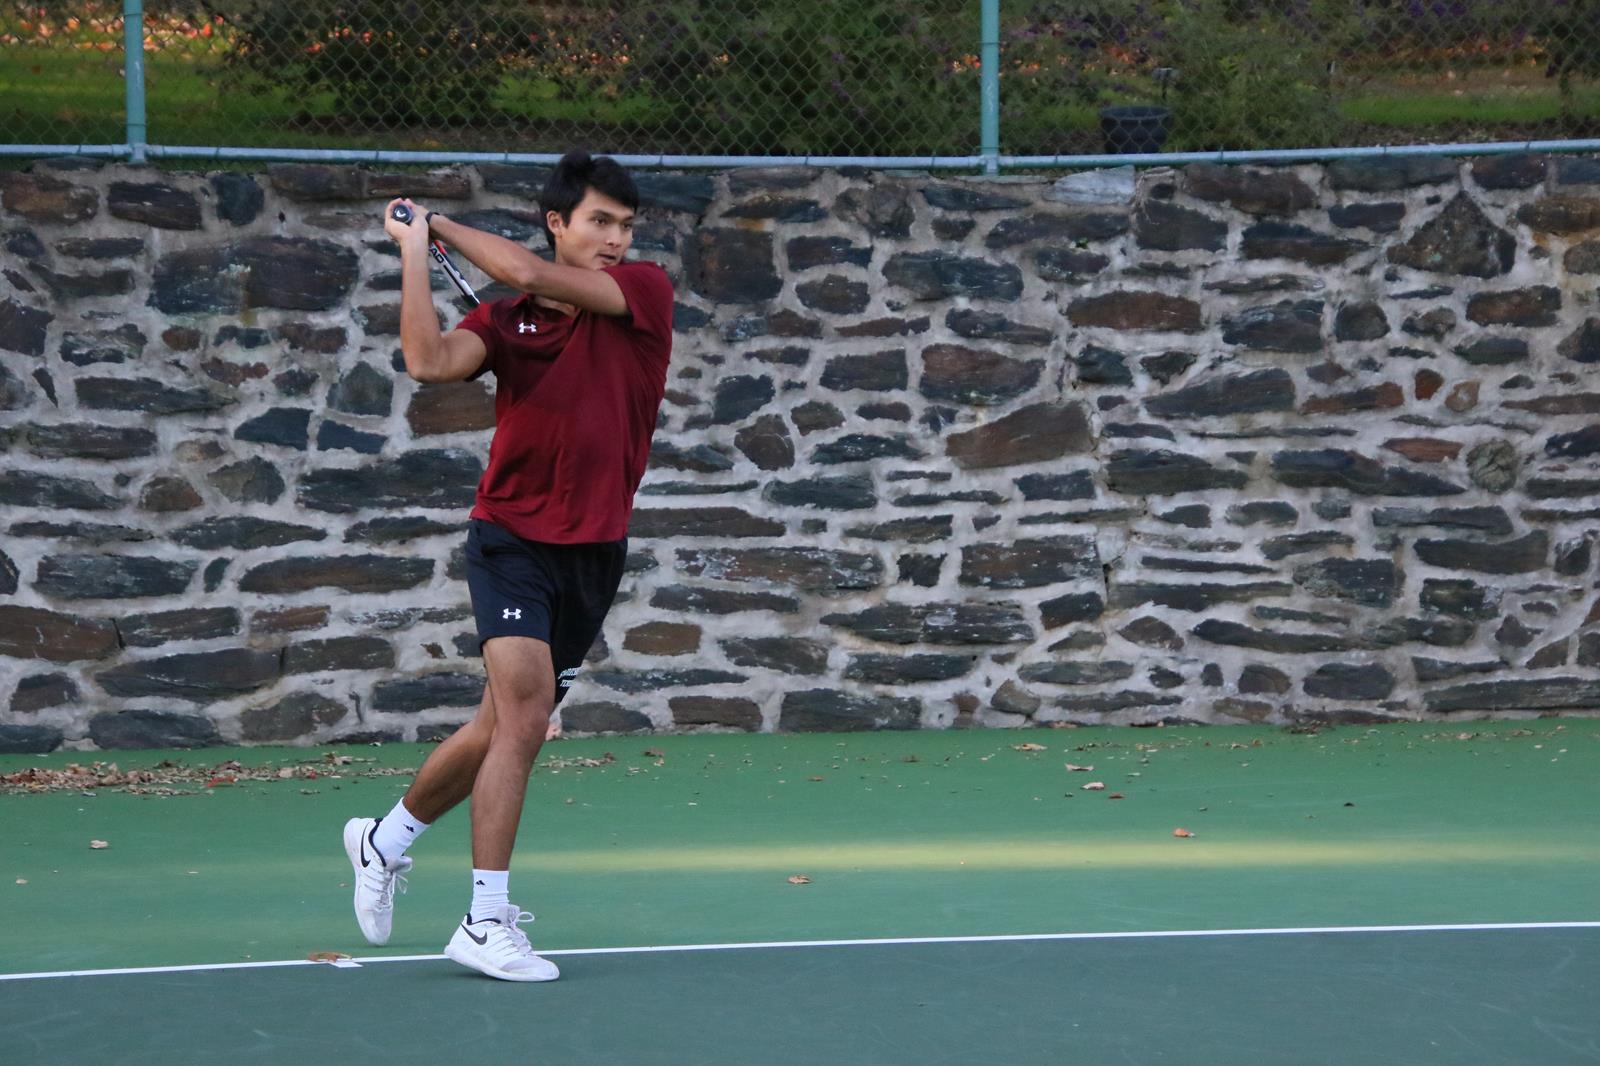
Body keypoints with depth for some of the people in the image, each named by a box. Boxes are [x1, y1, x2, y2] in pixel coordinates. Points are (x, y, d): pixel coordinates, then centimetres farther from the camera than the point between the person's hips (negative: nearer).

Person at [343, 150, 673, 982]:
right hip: (513, 542, -3)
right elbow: (430, 362, -20)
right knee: (525, 710, -17)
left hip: (594, 553, 3)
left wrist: (440, 224, -6)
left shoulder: (645, 292, -2)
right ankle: (485, 921, -12)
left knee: (505, 727, 11)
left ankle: (387, 838, 35)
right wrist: (415, 251, -16)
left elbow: (529, 275, -16)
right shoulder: (508, 319, -1)